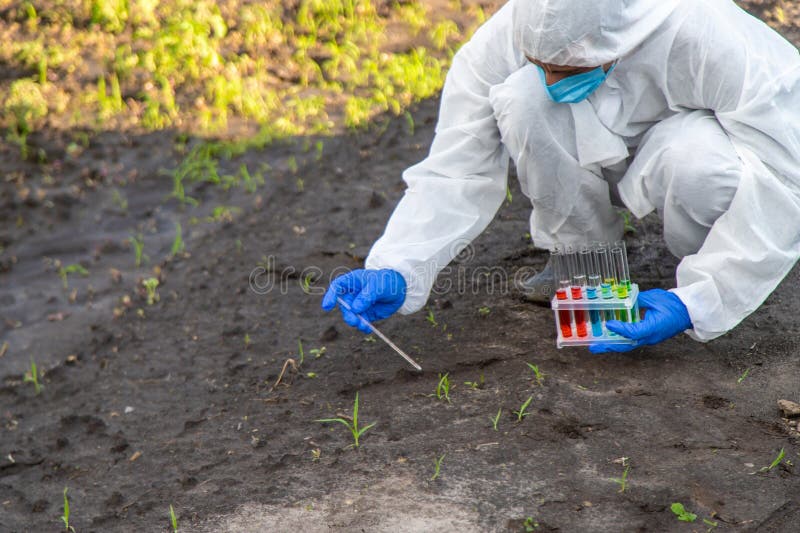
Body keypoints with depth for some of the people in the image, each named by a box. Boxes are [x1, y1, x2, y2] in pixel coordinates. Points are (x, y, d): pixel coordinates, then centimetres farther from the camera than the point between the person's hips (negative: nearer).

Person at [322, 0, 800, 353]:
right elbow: (458, 171, -23)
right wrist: (397, 269, -39)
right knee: (522, 97, -31)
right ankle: (584, 251, -8)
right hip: (601, 152, 3)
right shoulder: (504, 41, -27)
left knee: (695, 160, -40)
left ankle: (703, 263, -6)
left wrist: (697, 302, -37)